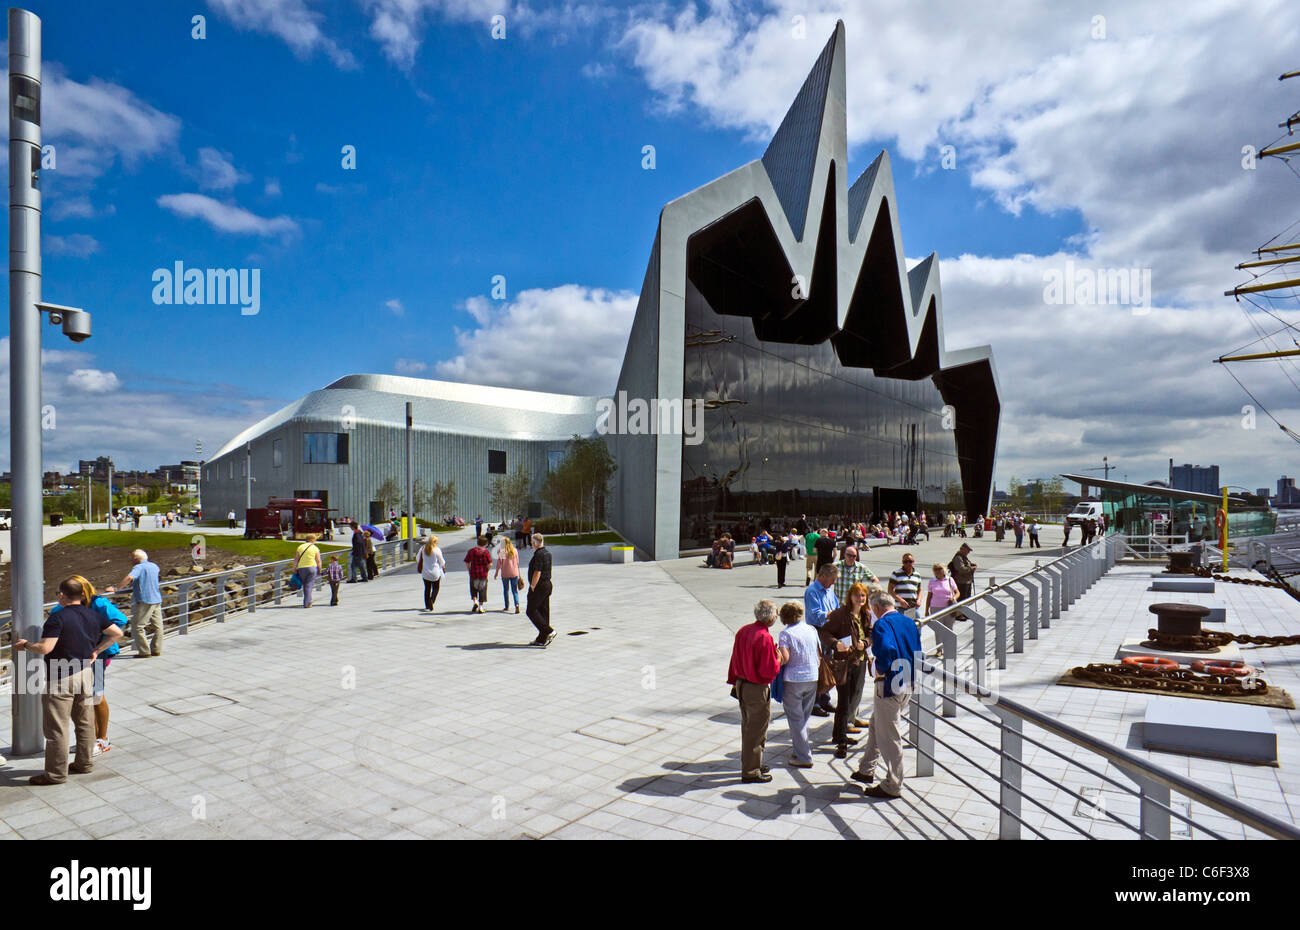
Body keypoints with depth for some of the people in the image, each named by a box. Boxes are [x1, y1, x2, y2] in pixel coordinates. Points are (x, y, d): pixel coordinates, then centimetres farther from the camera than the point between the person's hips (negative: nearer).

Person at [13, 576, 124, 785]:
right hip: (86, 674, 7)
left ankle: (56, 773, 8)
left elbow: (45, 648, -22)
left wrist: (25, 645, -4)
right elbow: (117, 633, 10)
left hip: (61, 679, -7)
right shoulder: (93, 615, 5)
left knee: (57, 727, 1)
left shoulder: (58, 618, -16)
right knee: (85, 722, 16)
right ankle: (85, 762, 25)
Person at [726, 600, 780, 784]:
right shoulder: (764, 638, -24)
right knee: (756, 732, 5)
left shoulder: (743, 631, 1)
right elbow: (769, 670, -23)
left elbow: (735, 658, 10)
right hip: (758, 690, -8)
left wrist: (735, 682, 21)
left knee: (747, 727, 21)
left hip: (742, 686, 8)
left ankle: (749, 764, 35)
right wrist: (780, 660, -4)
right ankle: (750, 773, 15)